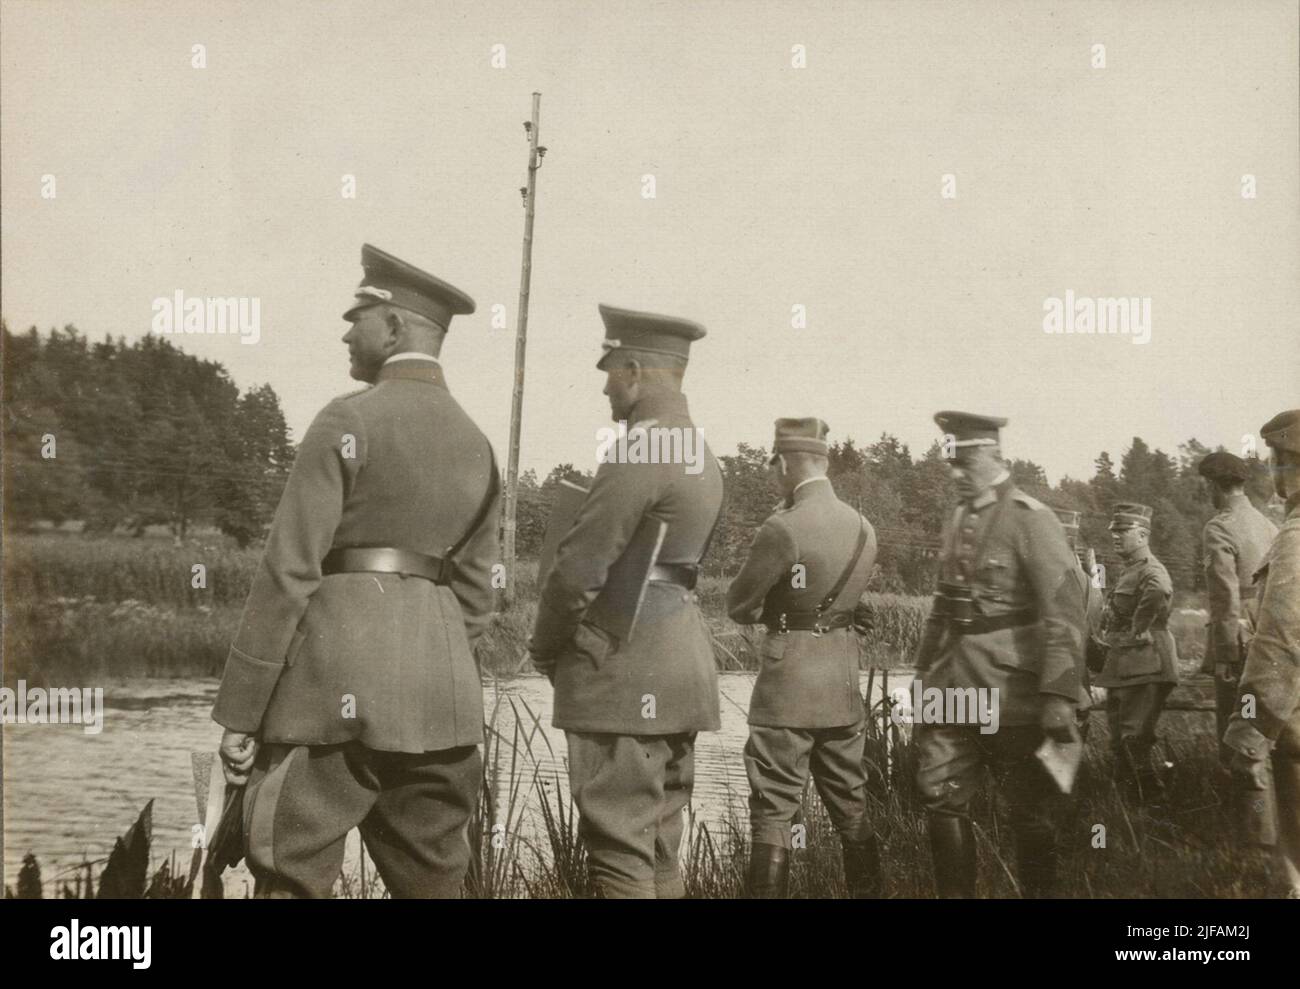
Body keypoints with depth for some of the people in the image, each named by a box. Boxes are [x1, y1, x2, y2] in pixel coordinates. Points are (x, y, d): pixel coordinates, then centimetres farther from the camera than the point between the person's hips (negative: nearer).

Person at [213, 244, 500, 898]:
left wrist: (238, 713, -8)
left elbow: (289, 571, -11)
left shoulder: (349, 421, -7)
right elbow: (474, 593, 14)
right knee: (431, 883, 11)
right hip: (443, 685, 7)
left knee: (292, 879, -2)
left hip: (336, 679, -7)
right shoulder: (476, 444, 13)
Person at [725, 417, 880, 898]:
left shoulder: (783, 530, -16)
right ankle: (866, 891, 23)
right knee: (851, 807, 16)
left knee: (773, 810, 0)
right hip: (844, 682, 7)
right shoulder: (863, 528, 5)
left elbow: (739, 605, -8)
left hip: (788, 683, -7)